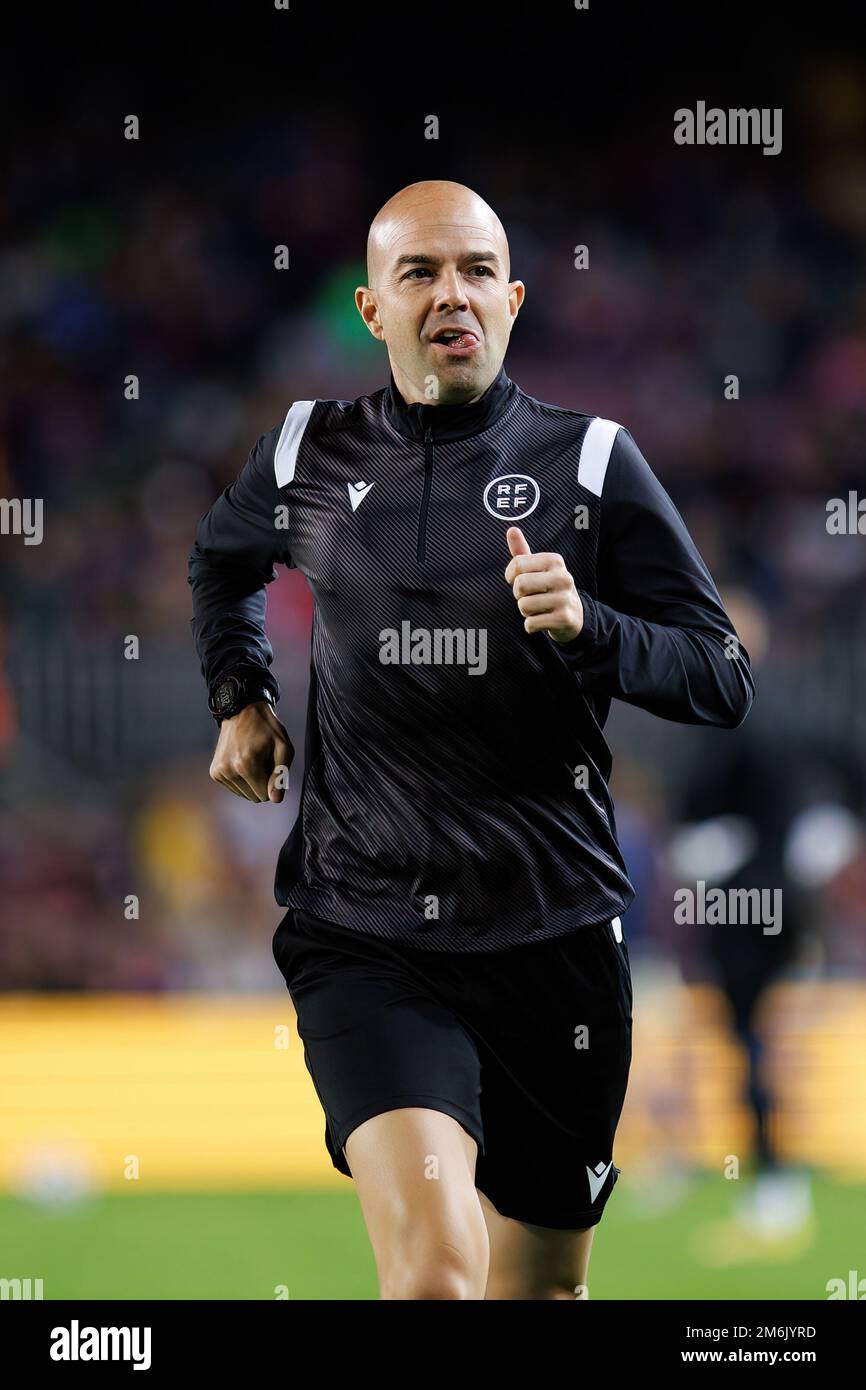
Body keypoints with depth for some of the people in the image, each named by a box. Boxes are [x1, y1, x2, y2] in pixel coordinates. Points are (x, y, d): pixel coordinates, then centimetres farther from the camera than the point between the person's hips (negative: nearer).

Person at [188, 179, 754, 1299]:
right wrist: (240, 700, 20)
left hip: (554, 935, 1)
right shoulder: (308, 453, 7)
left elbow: (725, 680, 1)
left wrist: (589, 627, -15)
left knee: (537, 1286, 12)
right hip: (362, 941, -1)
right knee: (432, 1267, -23)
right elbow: (221, 557, 32)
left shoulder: (590, 462, 1)